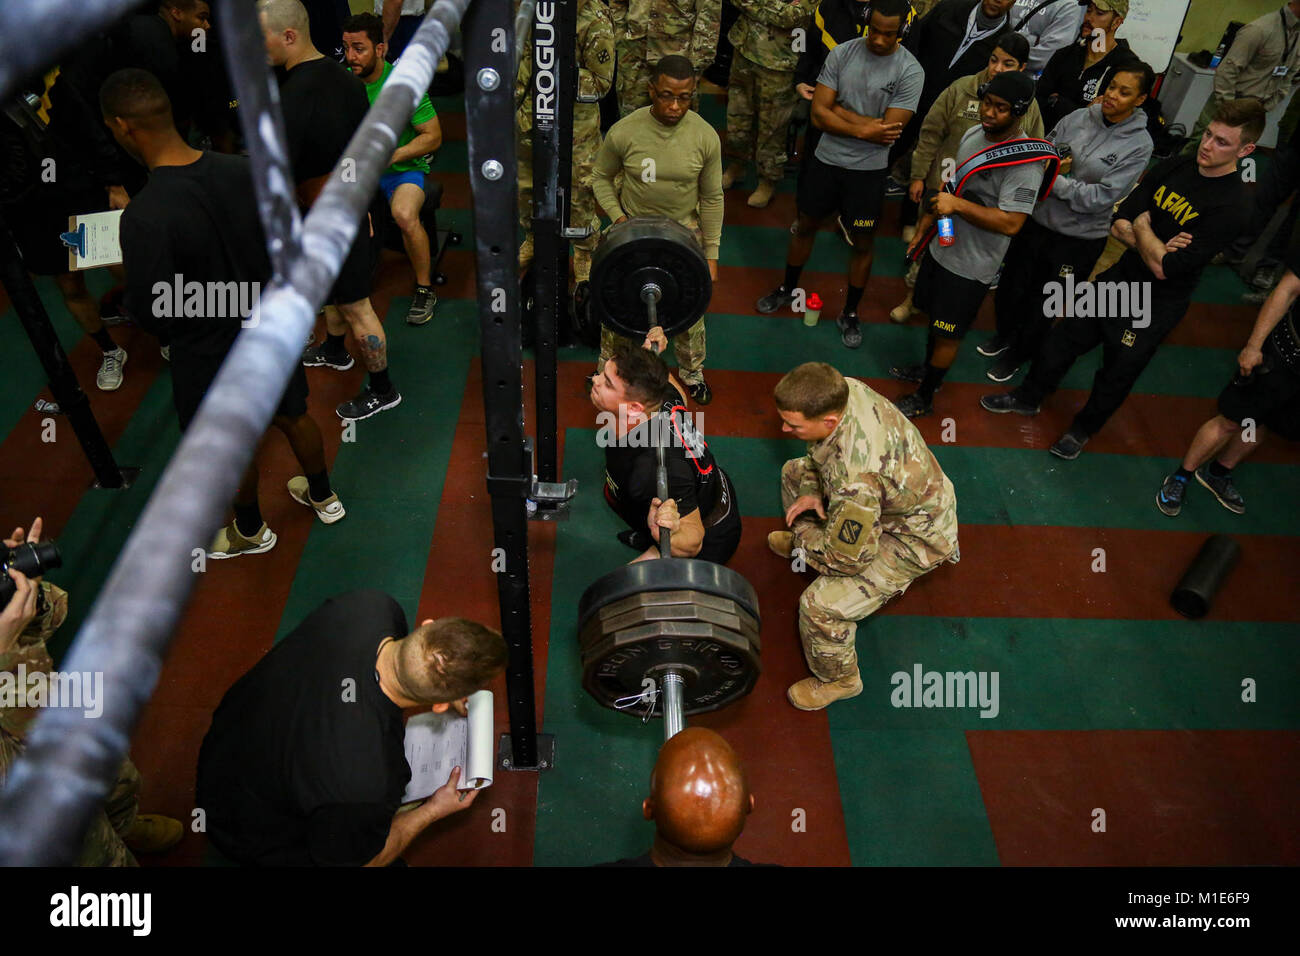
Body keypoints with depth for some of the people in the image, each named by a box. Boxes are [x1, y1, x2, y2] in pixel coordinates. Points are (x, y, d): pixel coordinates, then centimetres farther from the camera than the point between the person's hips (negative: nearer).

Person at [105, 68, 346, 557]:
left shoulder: (144, 217, -31)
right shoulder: (247, 170, -15)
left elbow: (150, 311, -24)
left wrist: (126, 278, -4)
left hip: (209, 353, -5)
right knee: (293, 414, 27)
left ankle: (249, 530, 46)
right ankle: (322, 495, 51)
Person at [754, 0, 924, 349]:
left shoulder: (910, 71, -13)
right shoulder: (842, 53, -7)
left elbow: (890, 130, -19)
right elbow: (819, 114, -10)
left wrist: (840, 111, -15)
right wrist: (864, 128, -19)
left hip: (868, 169, -2)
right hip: (827, 159, 2)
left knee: (863, 243, 7)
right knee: (805, 225, 16)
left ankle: (850, 314, 25)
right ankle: (787, 289, 39)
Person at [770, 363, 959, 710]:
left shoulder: (856, 479, -45)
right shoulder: (844, 390, -20)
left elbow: (845, 559, -31)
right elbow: (818, 450, 5)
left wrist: (804, 533, -12)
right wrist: (812, 489, -10)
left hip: (915, 538, -9)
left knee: (820, 605, -21)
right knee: (794, 472, 17)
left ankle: (839, 679, 9)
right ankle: (803, 542, 44)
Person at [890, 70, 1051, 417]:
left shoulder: (1024, 164, -25)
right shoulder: (974, 134, 1)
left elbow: (1011, 222, -30)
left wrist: (957, 205, -32)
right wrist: (923, 229, 18)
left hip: (970, 267, -8)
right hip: (942, 247, 8)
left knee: (948, 334, 6)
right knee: (934, 317, 25)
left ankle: (924, 399, 22)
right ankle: (927, 368, 49)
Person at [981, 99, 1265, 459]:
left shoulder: (1234, 206, -23)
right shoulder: (1175, 167, -4)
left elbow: (1163, 268, -27)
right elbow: (1118, 224, -4)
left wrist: (1142, 226, -13)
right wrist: (1153, 247, -21)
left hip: (1156, 306, -5)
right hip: (1119, 278, 5)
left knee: (1117, 374, 13)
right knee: (1063, 339, 15)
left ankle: (1083, 429, 38)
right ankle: (1029, 398, 39)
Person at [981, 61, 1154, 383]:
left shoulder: (1139, 144, -14)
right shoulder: (1079, 117, -5)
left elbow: (1103, 196, -19)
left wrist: (1056, 182, -23)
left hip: (1078, 240, -3)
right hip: (1038, 220, 4)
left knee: (1043, 306, 13)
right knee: (1011, 287, 21)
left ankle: (1017, 356, 38)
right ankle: (1005, 335, 50)